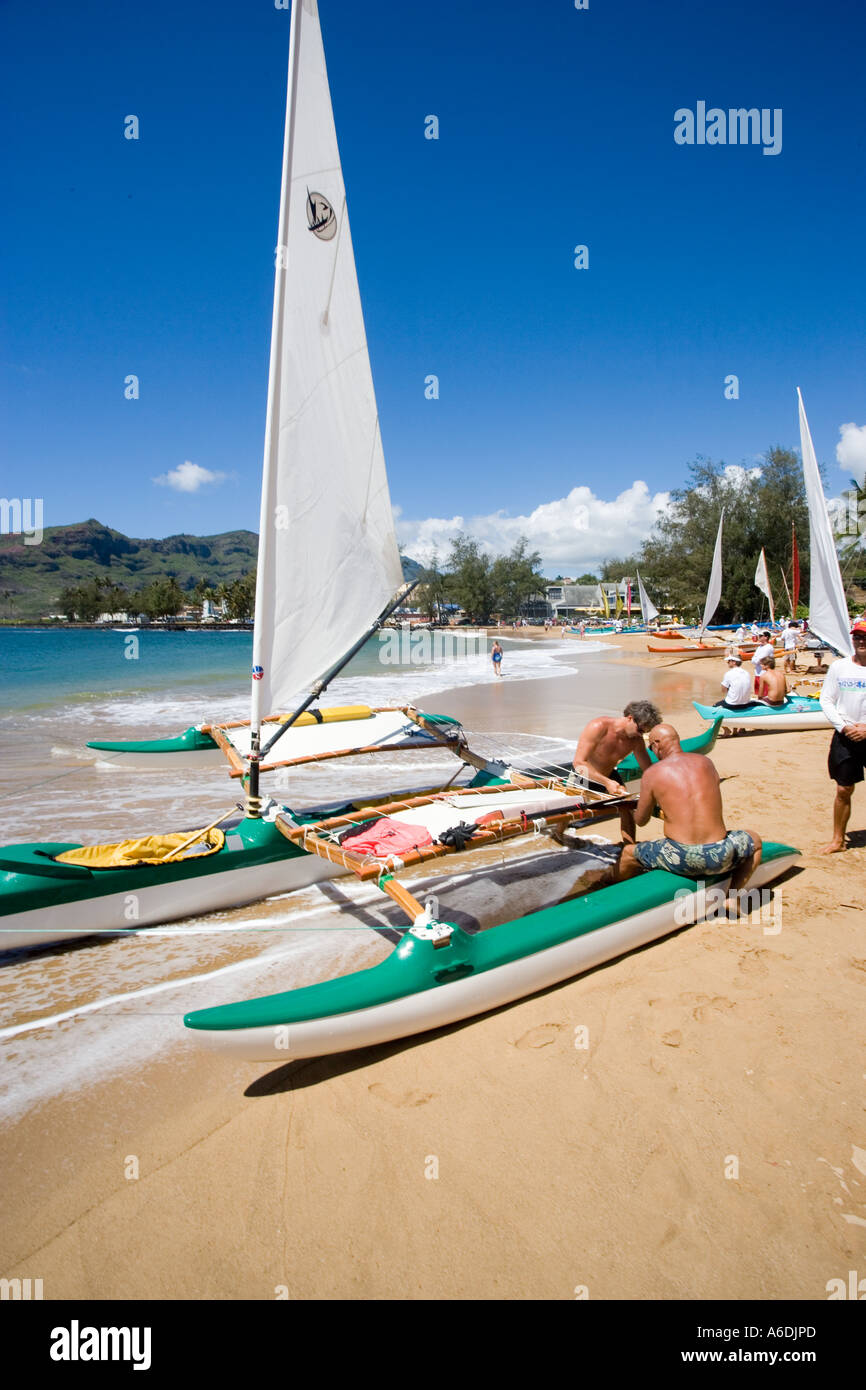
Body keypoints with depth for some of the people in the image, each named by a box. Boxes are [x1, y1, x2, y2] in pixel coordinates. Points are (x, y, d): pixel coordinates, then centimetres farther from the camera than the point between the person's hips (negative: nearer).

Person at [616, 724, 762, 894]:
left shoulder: (652, 774, -1)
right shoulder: (705, 762, 9)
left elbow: (640, 821, 10)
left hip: (681, 860, -2)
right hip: (719, 857, 2)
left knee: (627, 853, 23)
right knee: (755, 840, 33)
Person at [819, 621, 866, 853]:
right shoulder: (839, 666, 3)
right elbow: (826, 700, 3)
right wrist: (844, 726, -8)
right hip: (845, 737, 1)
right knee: (843, 790, 8)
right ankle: (838, 840, 21)